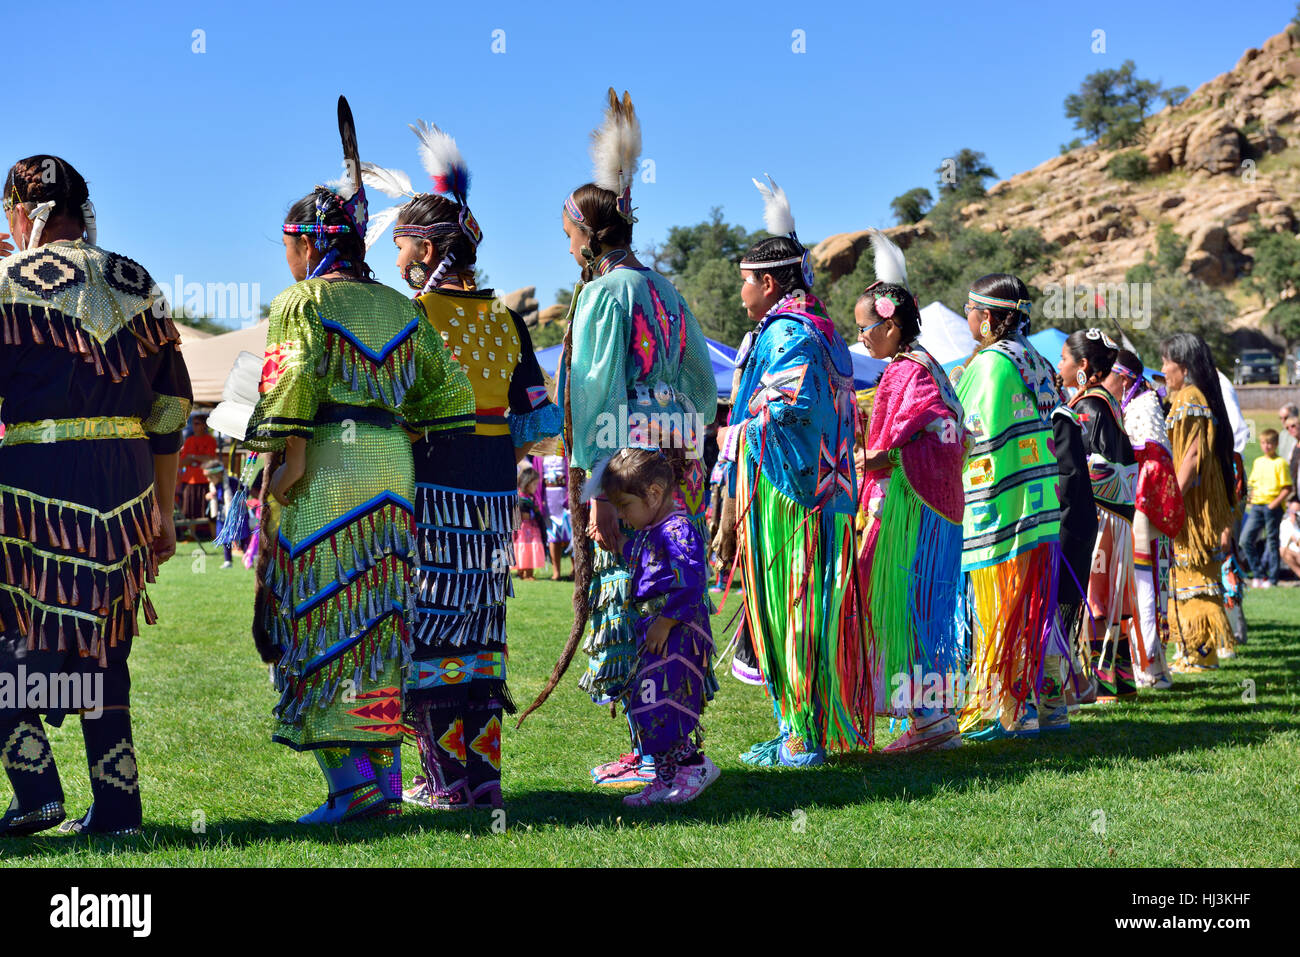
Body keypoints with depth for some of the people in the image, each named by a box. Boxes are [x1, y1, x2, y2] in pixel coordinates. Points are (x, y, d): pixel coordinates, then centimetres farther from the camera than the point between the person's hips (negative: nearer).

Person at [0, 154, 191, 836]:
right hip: (124, 486, 5)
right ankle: (117, 805, 12)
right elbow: (169, 409, 14)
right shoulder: (139, 287, 14)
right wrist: (164, 511, 19)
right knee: (101, 643, 11)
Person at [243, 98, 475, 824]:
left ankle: (352, 782, -9)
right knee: (379, 621, 10)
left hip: (326, 467, -6)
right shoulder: (400, 308, 16)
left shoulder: (301, 304, -2)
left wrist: (292, 462, -15)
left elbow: (294, 380, -17)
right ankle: (387, 777, 10)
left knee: (322, 624, -3)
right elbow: (449, 391, 13)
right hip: (392, 467, 6)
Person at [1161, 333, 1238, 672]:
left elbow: (1193, 454, -21)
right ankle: (1193, 653, 16)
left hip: (1191, 506, -10)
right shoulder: (1183, 398, 17)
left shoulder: (1190, 399, -13)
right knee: (1185, 579, 12)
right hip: (1189, 509, 10)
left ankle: (1201, 653, -3)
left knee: (1192, 580, -6)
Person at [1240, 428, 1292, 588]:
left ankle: (1272, 578, 7)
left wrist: (1276, 503, -16)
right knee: (1246, 539, -2)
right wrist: (1251, 498, 7)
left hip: (1273, 507, -6)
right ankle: (1258, 574, 9)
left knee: (1272, 542, -1)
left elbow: (1288, 488, -8)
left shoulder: (1280, 463, -6)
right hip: (1257, 506, 6)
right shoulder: (1258, 462, 13)